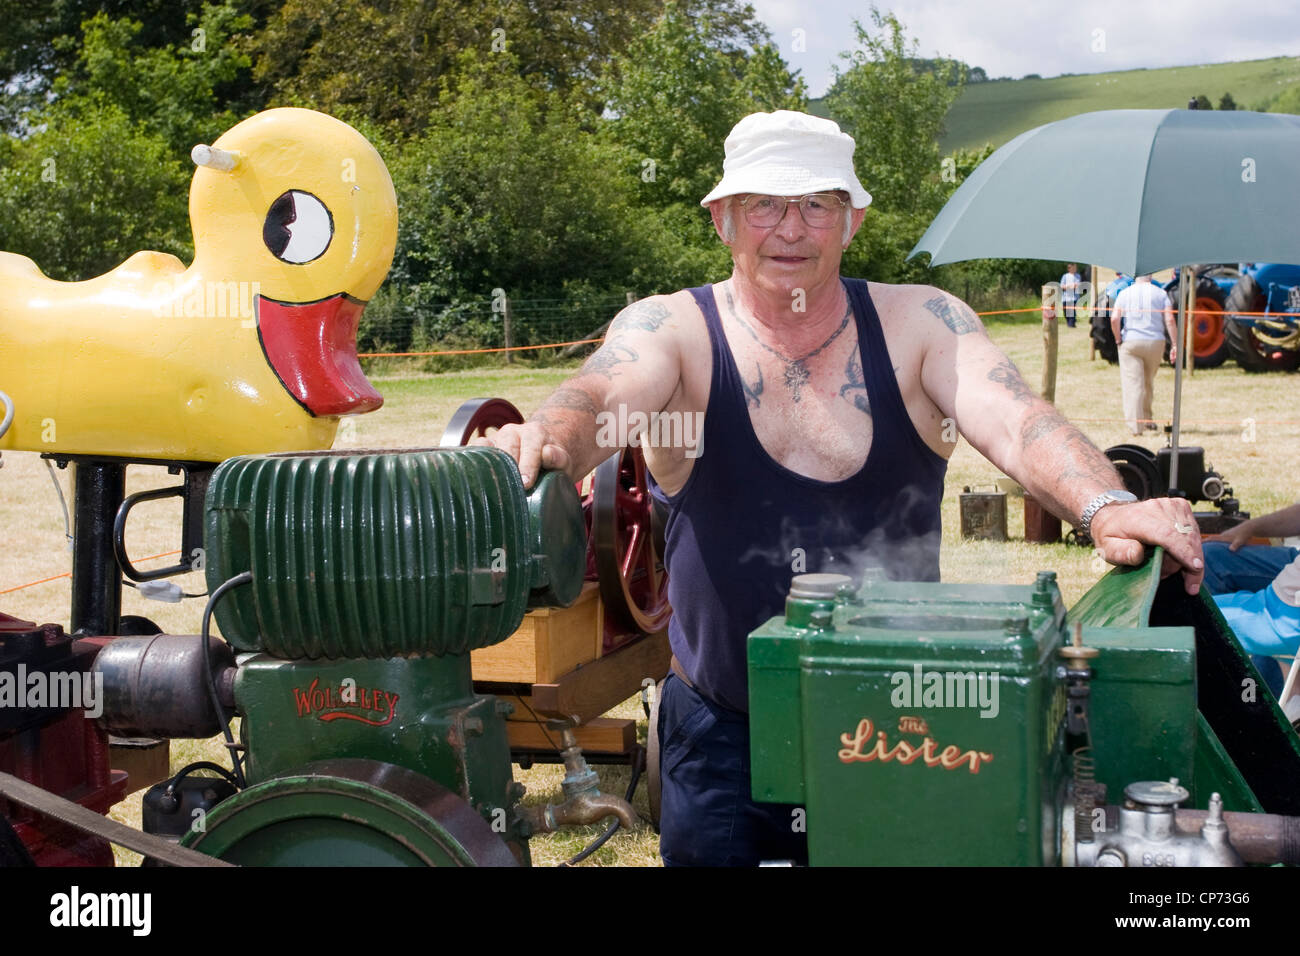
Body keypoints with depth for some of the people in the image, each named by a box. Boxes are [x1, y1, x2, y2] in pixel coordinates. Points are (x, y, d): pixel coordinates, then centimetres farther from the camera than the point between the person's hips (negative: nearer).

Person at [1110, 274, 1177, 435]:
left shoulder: (1124, 293, 4)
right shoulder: (1160, 293, 5)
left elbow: (1114, 319, -9)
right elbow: (1169, 320, -5)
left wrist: (1118, 339, 3)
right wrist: (1175, 345, -4)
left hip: (1130, 343, -2)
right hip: (1155, 342, 2)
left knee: (1132, 384, -4)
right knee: (1148, 382, 20)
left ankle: (1135, 426, -13)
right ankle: (1147, 420, 31)